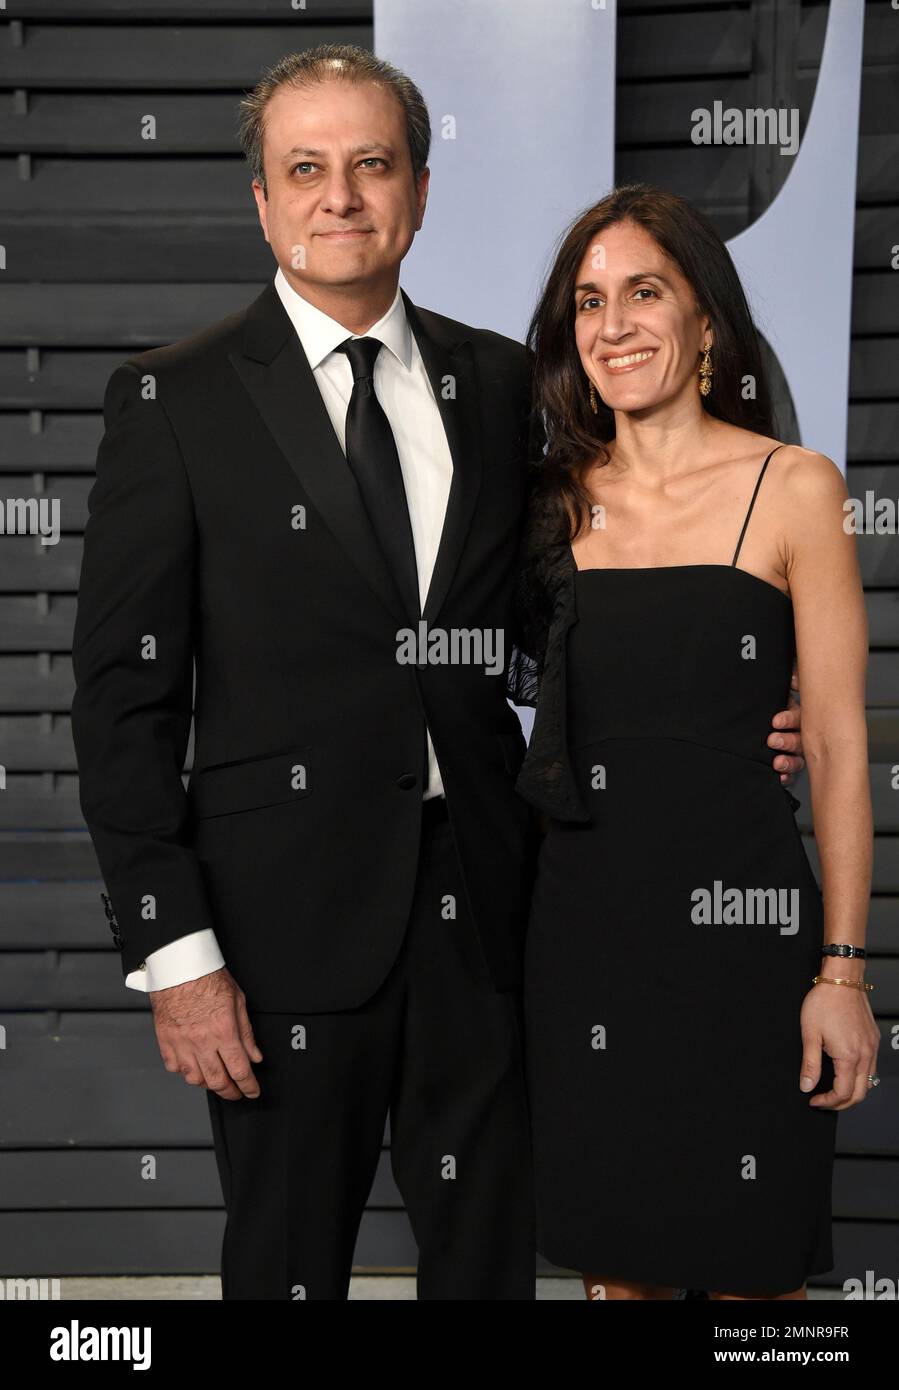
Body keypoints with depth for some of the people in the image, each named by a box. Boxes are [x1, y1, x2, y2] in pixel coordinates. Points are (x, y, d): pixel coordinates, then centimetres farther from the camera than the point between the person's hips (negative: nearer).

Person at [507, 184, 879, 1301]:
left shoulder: (792, 487, -4)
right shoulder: (559, 495, 7)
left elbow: (838, 745, -5)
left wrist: (842, 969, -8)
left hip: (735, 906, -3)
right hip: (581, 908, 4)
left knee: (748, 1263, 10)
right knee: (608, 1247, 15)